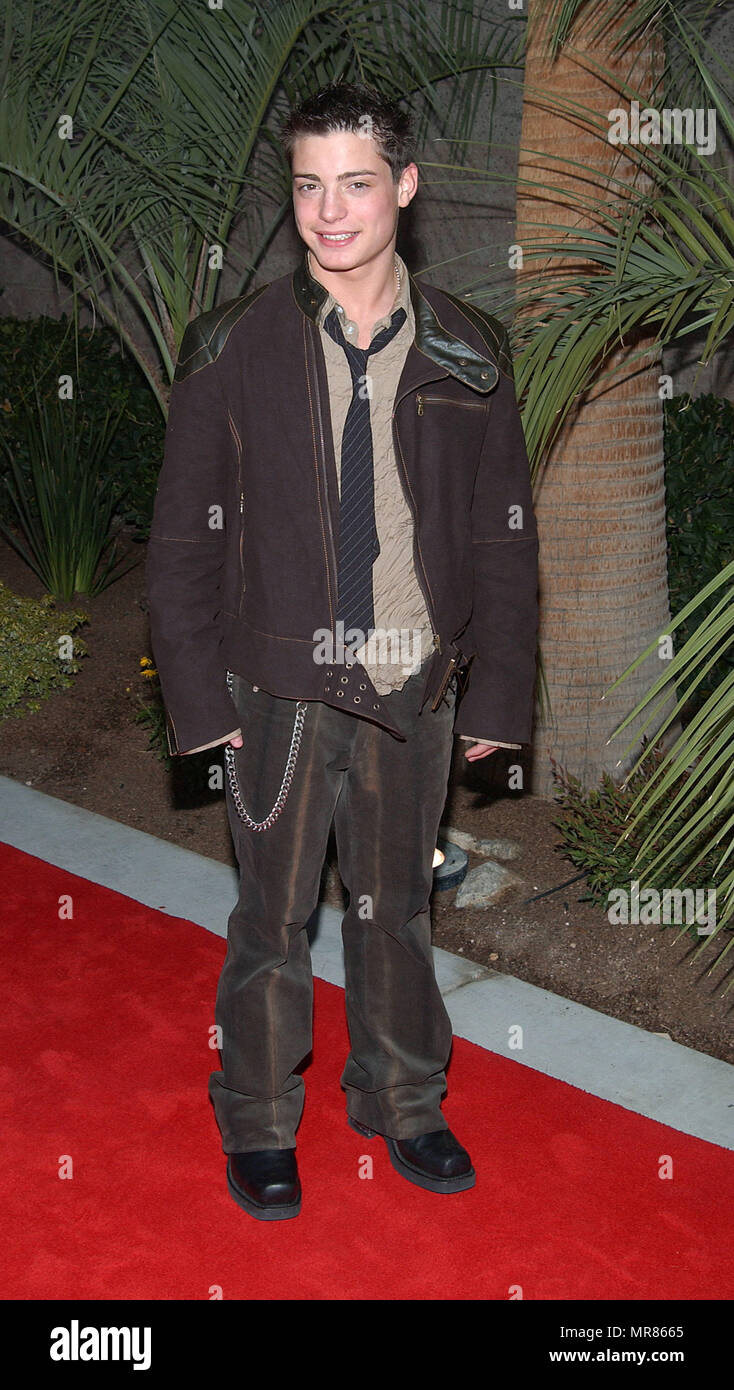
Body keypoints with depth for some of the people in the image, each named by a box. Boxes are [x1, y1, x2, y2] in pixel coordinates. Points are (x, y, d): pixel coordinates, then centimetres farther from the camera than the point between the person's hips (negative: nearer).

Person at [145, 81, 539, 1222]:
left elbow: (505, 538, 5)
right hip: (283, 690, -2)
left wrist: (498, 694, 3)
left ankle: (402, 1104, 36)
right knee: (274, 915, 10)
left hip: (418, 689, 2)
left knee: (398, 905, 16)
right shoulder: (234, 349, -5)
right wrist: (201, 697, -5)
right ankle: (259, 1122, 30)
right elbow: (184, 540, -2)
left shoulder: (467, 353, 1)